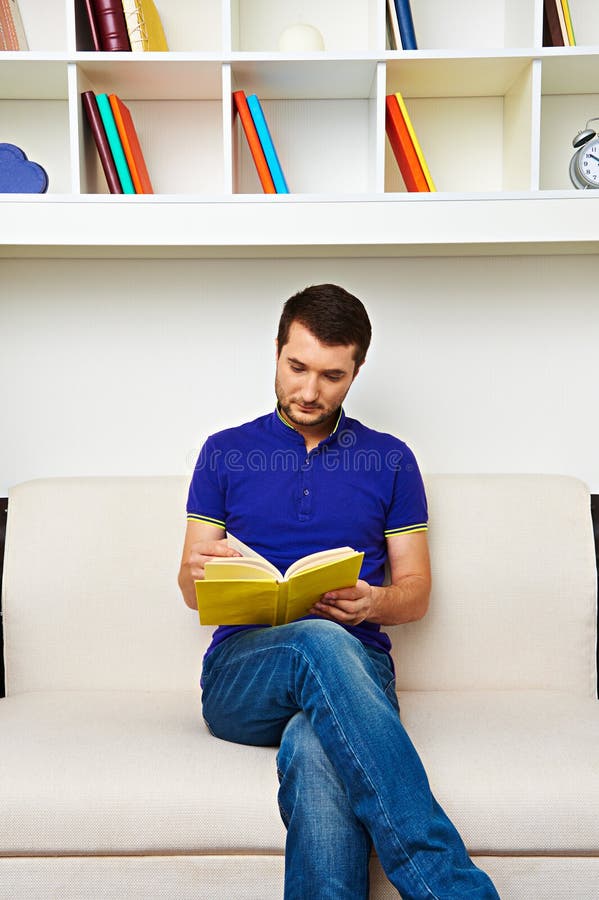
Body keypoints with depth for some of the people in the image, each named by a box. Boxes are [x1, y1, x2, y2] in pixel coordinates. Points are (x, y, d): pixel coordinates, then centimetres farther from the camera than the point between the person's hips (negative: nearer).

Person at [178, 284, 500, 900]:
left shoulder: (390, 460, 13)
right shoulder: (225, 452, 14)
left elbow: (416, 592, 12)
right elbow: (192, 588, 13)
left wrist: (373, 603, -12)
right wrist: (197, 573, -12)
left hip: (354, 664, 0)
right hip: (241, 674, 1)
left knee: (316, 754, -39)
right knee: (320, 641, -38)